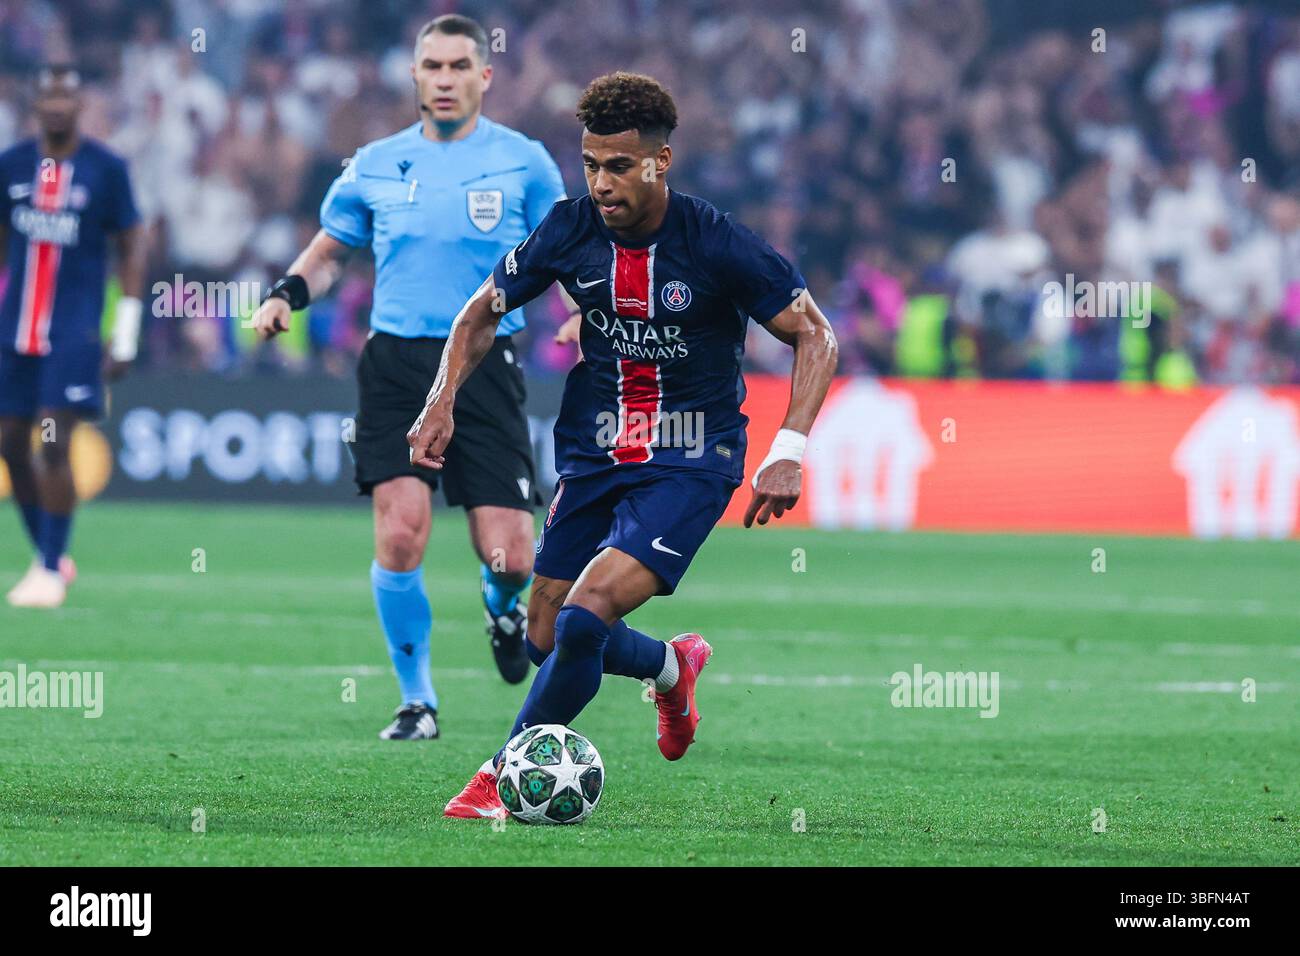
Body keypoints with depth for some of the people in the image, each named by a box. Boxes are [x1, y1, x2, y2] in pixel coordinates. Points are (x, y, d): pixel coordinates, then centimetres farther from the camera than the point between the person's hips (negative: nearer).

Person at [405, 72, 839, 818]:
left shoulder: (717, 245, -17)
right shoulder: (570, 231, -6)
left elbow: (817, 337, -10)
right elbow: (484, 312, 10)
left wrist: (788, 452, -21)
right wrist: (443, 403, -5)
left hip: (689, 464, -5)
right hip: (592, 457, 5)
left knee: (585, 619, -23)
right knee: (547, 640, 9)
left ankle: (506, 779, -6)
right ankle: (672, 666, 40)